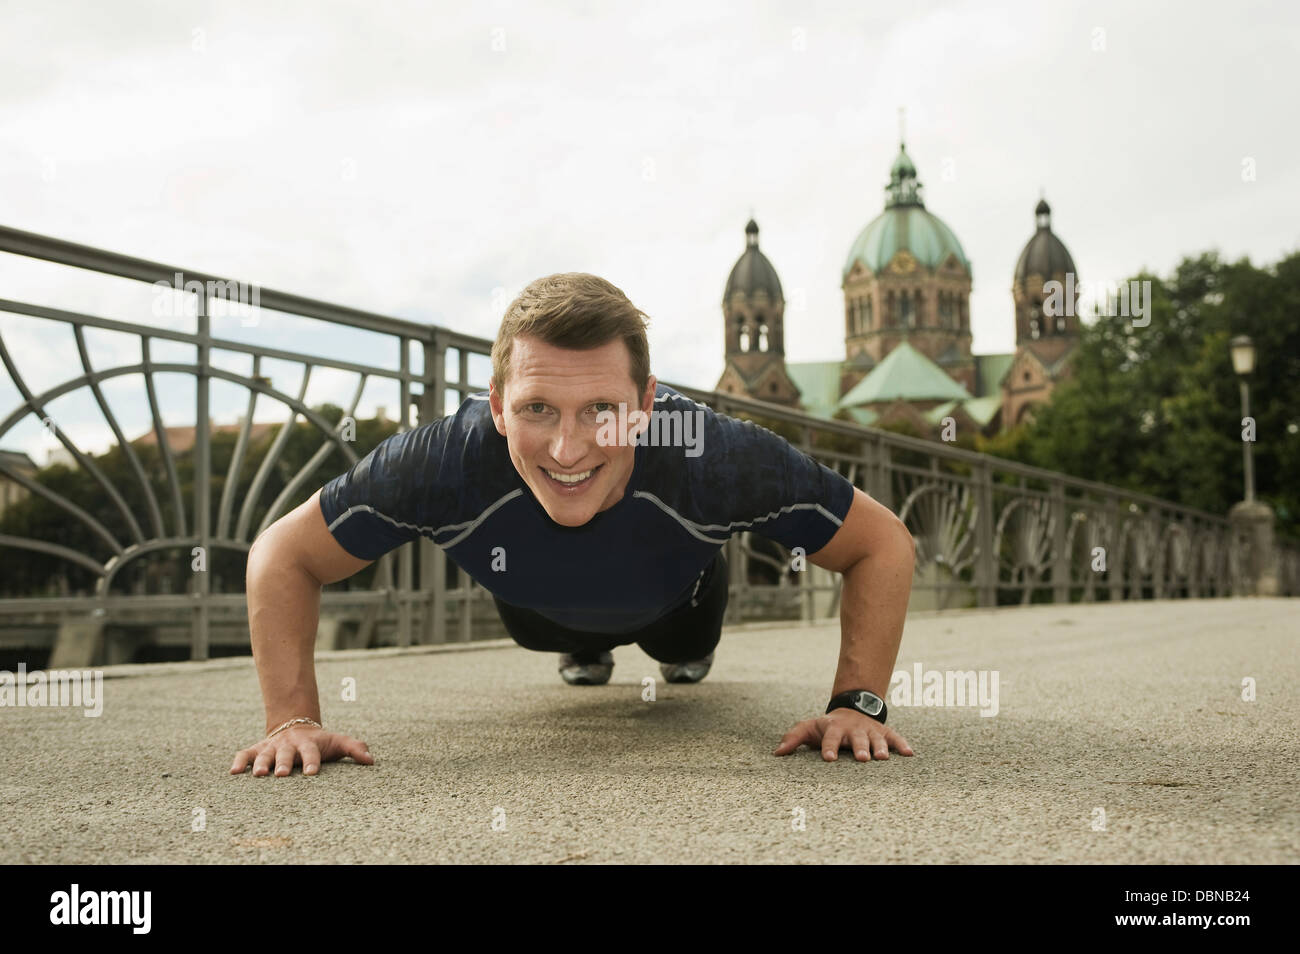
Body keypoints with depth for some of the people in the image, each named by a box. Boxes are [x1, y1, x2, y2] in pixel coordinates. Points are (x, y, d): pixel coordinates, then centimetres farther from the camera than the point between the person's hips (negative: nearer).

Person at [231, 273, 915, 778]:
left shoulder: (713, 459, -48)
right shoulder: (443, 464, -46)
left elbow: (884, 544, -32)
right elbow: (283, 555, -30)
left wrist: (857, 703, -39)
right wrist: (294, 719, -38)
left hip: (672, 598, 0)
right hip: (539, 600, 1)